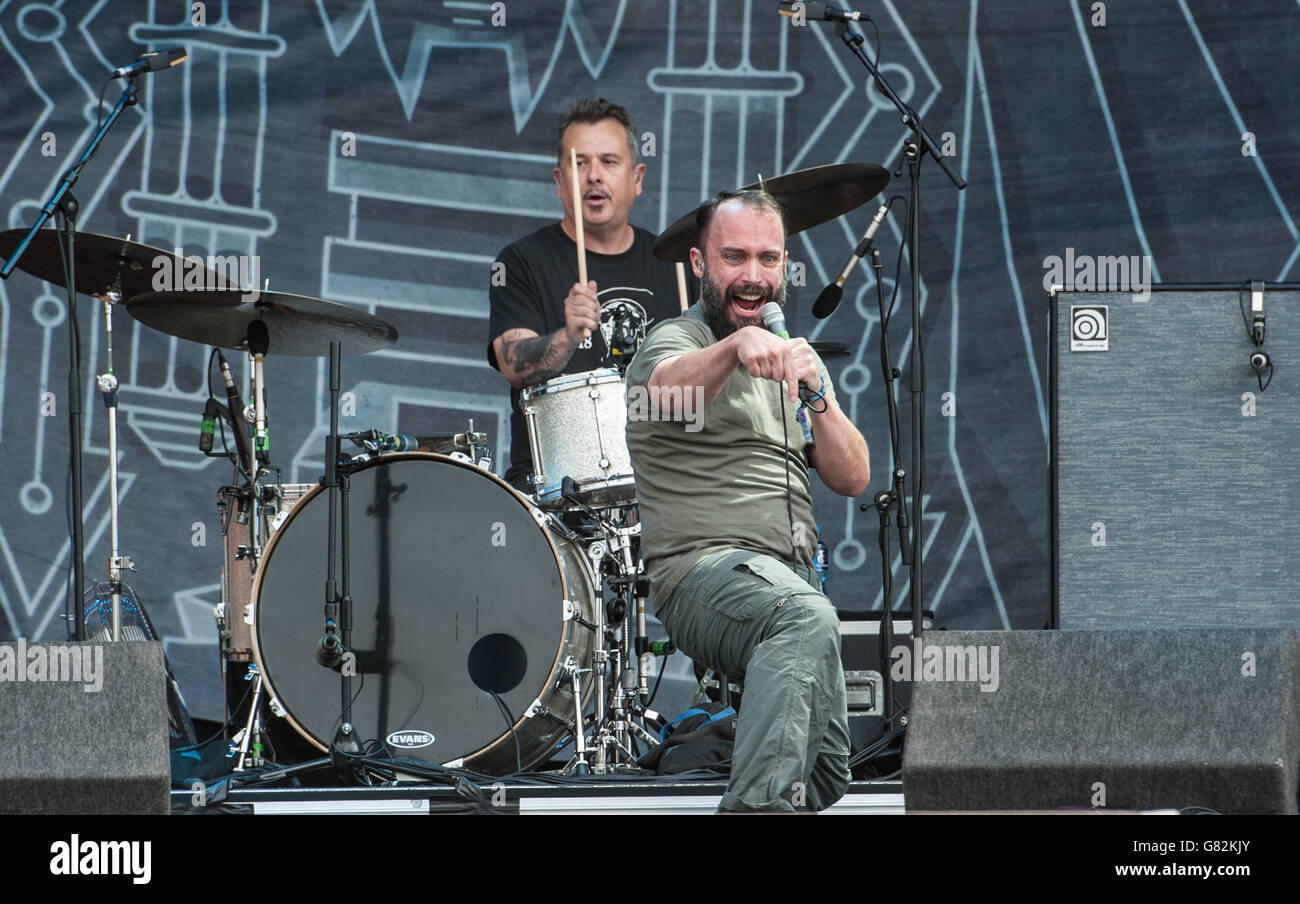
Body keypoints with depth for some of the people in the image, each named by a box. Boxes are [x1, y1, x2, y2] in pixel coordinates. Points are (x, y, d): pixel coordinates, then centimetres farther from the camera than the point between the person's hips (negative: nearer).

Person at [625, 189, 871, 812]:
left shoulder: (782, 360, 23)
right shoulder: (676, 342, 0)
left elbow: (852, 479, 13)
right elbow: (669, 387, -27)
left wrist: (818, 394, -5)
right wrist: (738, 345, -48)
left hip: (791, 580, 8)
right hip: (704, 569, -8)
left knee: (828, 773, 2)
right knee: (808, 619, -39)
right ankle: (758, 806, -48)